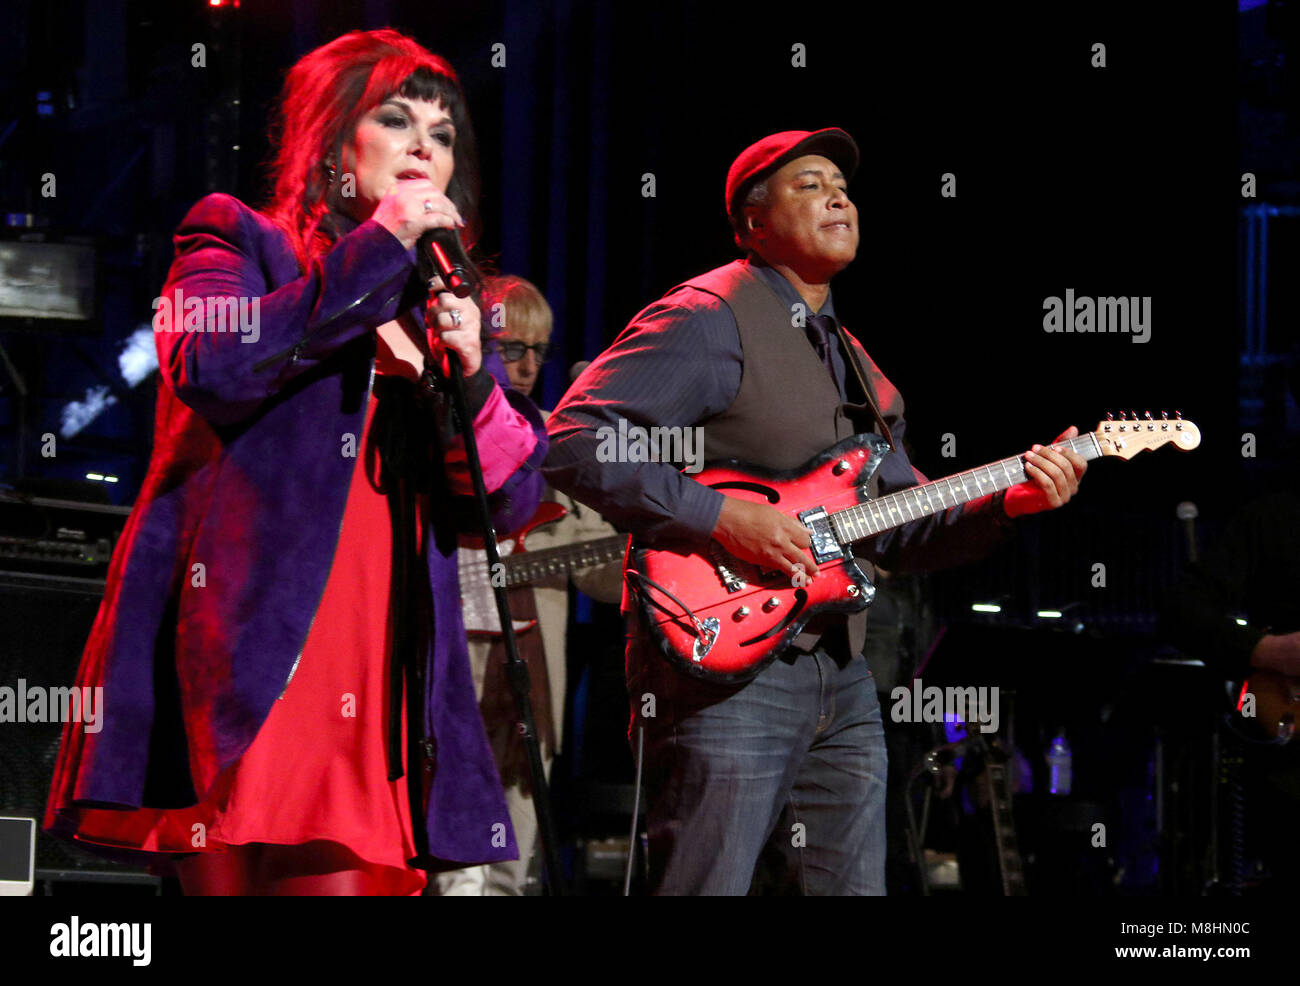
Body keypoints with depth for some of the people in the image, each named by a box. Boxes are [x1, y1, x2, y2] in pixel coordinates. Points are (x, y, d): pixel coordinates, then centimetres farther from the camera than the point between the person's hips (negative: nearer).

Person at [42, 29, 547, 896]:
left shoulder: (443, 305, 25)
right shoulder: (236, 239, 13)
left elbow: (512, 499, 16)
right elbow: (209, 369, -10)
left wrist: (470, 376, -4)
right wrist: (380, 247, -7)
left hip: (375, 655, 4)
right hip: (240, 639, -4)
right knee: (230, 877, -13)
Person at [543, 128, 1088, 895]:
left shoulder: (854, 362, 22)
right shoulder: (709, 321, -6)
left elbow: (901, 529, 23)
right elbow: (574, 442, -18)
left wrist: (1008, 501, 5)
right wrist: (721, 517, -22)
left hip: (842, 678, 9)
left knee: (855, 885, 9)